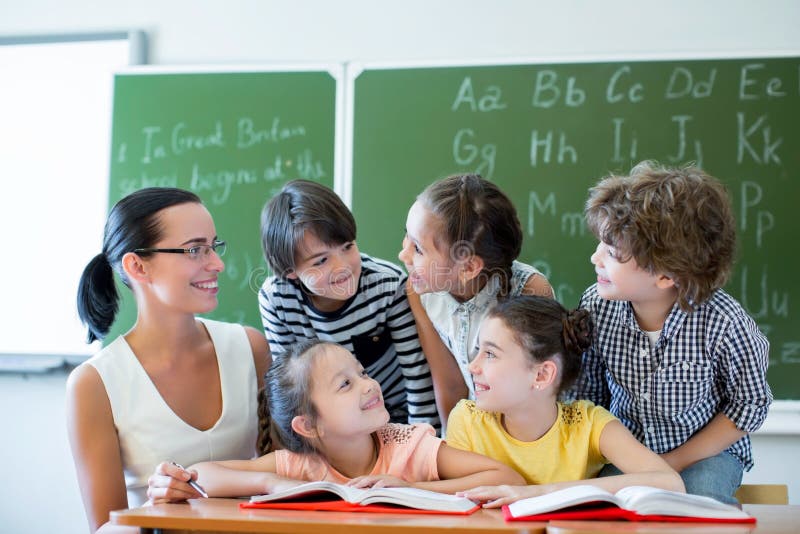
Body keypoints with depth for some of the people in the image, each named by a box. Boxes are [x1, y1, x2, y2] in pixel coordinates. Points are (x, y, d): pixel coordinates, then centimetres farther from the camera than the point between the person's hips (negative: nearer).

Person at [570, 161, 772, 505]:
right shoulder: (596, 306, -15)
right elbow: (589, 393, 0)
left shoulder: (722, 321, -25)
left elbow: (750, 405, -10)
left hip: (707, 451, -2)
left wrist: (676, 461, -14)